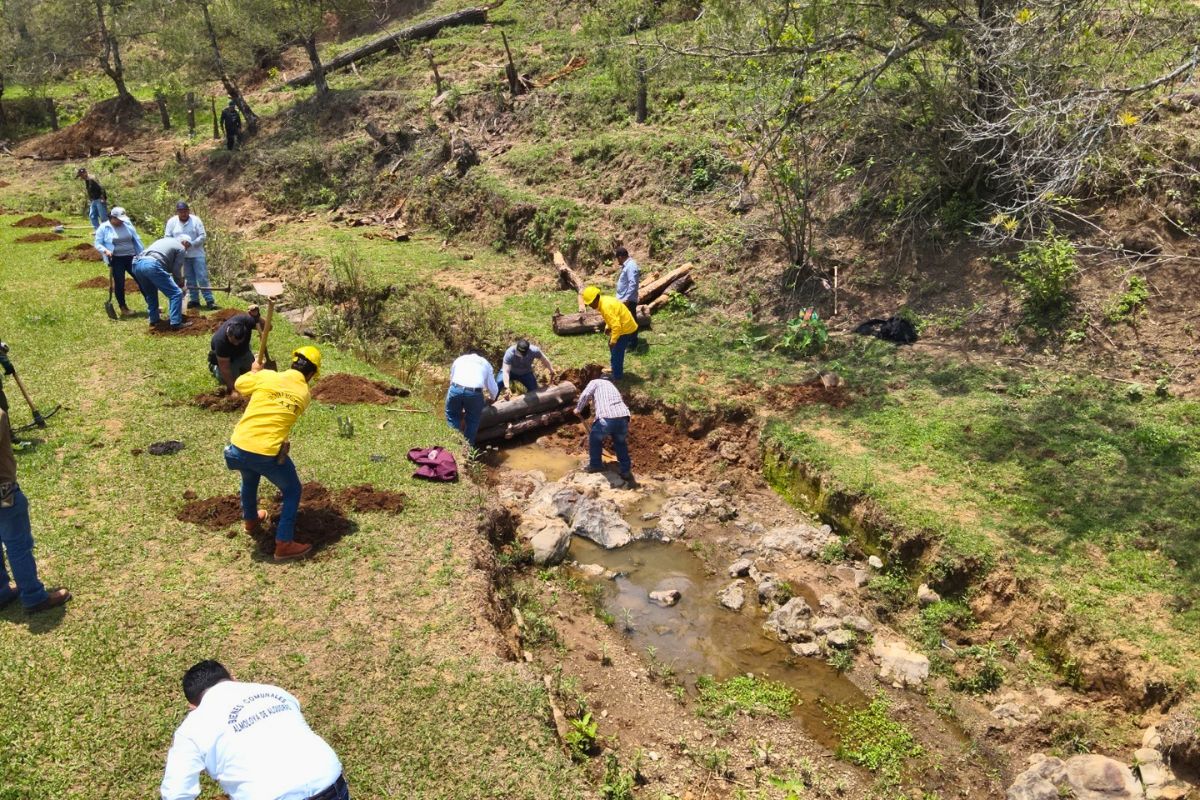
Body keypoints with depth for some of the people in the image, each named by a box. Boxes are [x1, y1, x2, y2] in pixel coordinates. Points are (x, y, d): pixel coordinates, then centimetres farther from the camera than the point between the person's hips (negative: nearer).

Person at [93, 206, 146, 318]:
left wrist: (142, 254, 10)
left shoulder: (127, 224, 5)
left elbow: (136, 240, 10)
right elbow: (97, 243, -2)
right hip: (116, 260, -3)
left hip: (131, 257, 3)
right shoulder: (103, 228, -4)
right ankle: (123, 308, 13)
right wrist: (105, 250, -21)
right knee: (119, 284, 1)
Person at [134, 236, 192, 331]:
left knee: (150, 294, 29)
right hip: (152, 264, -8)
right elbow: (175, 270, 10)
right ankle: (176, 323, -6)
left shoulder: (164, 240, 37)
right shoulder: (181, 248, 16)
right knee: (176, 293, -2)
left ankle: (154, 320, 32)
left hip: (137, 263, 8)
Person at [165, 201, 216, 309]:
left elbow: (203, 236, -8)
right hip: (182, 255, 3)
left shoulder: (195, 220, -5)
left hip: (197, 254, -3)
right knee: (190, 279, 9)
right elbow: (167, 237, 3)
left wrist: (191, 244, -20)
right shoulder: (171, 222, 2)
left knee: (202, 277, -5)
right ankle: (194, 300, 15)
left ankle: (209, 300, -4)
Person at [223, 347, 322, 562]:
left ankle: (251, 521, 56)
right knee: (292, 491, 20)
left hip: (238, 448, 3)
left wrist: (255, 371, 39)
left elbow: (238, 386, 21)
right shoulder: (305, 395, 4)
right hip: (268, 454, -3)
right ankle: (284, 544, 13)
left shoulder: (267, 376, 4)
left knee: (249, 478, 35)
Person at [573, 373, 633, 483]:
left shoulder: (595, 382, 21)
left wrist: (578, 409, 18)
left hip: (606, 418, -5)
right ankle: (626, 471, 32)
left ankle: (595, 465, 34)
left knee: (595, 438, 25)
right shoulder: (612, 386, 38)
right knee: (621, 442, 31)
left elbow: (585, 395, 1)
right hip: (623, 417, 5)